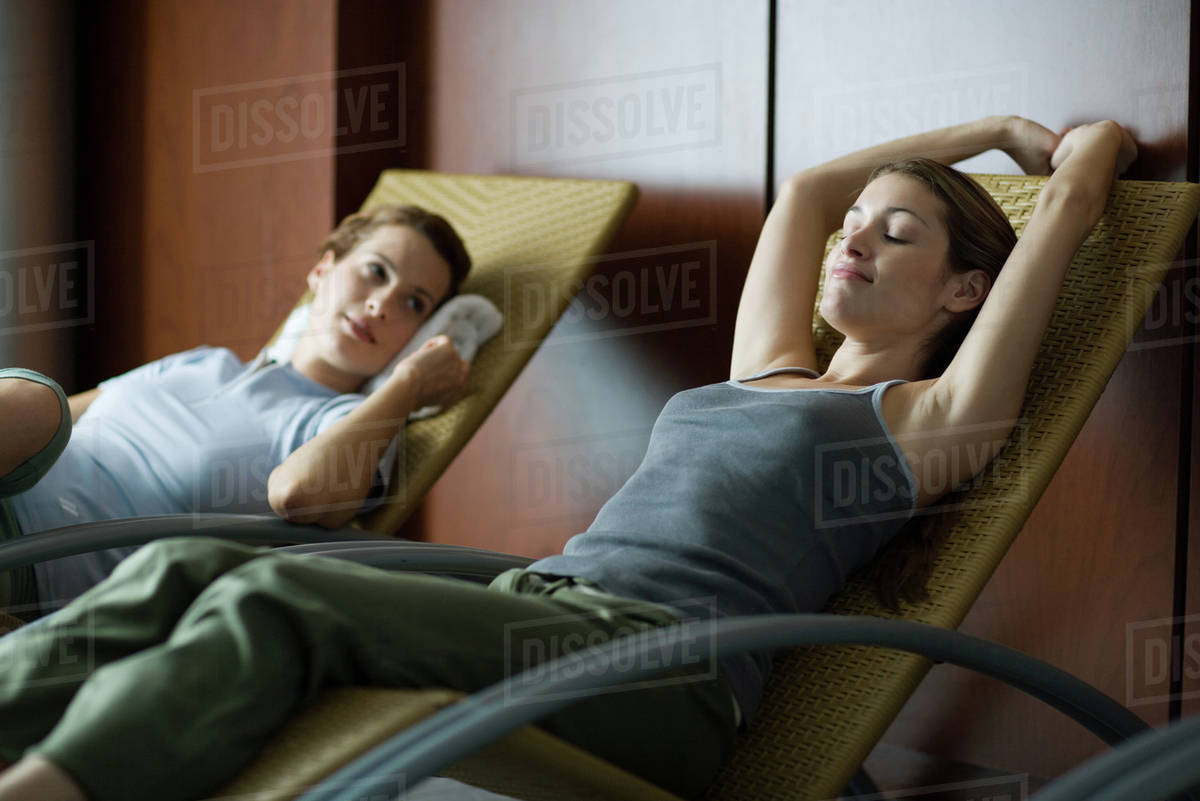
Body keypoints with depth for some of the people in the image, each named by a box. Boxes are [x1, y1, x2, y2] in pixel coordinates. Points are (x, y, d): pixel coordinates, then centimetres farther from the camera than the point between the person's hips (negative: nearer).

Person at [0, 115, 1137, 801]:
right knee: (189, 569, -19)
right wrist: (998, 130, 54)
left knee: (274, 598, -32)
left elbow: (1070, 200, 15)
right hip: (534, 608, 7)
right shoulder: (768, 375, 33)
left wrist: (1089, 144, 38)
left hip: (661, 672, -7)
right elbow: (807, 189, 45)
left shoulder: (930, 416, 15)